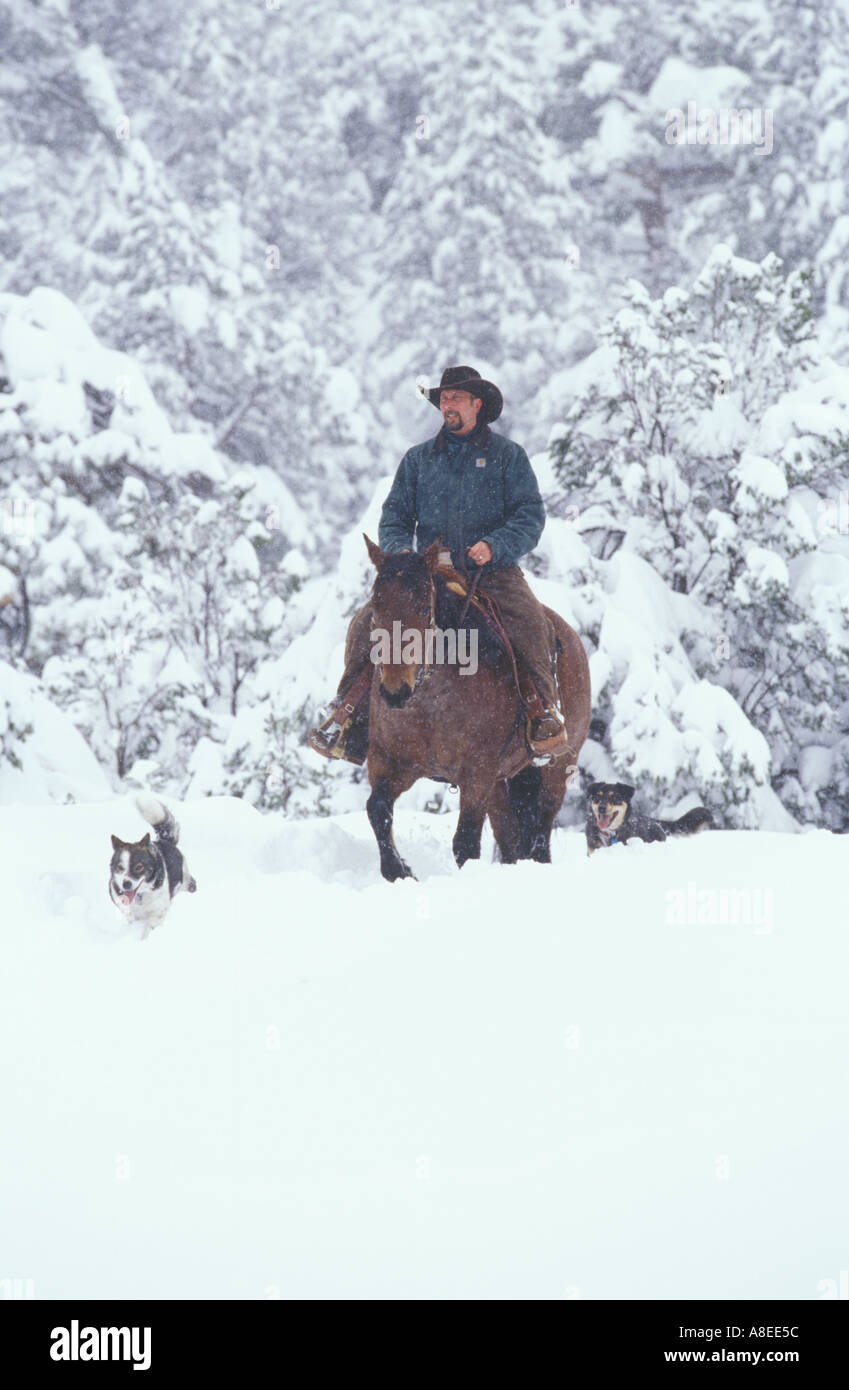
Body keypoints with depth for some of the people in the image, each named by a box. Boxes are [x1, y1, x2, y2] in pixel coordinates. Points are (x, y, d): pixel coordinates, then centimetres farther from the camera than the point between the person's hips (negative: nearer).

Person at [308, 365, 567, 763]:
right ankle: (347, 708, -10)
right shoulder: (418, 459, 16)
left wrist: (494, 546, -20)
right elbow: (394, 516, 14)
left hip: (493, 571, -2)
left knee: (530, 622, -33)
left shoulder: (508, 456, 8)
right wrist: (399, 552, -8)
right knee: (365, 624, -18)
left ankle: (544, 710, -25)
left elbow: (530, 514, -2)